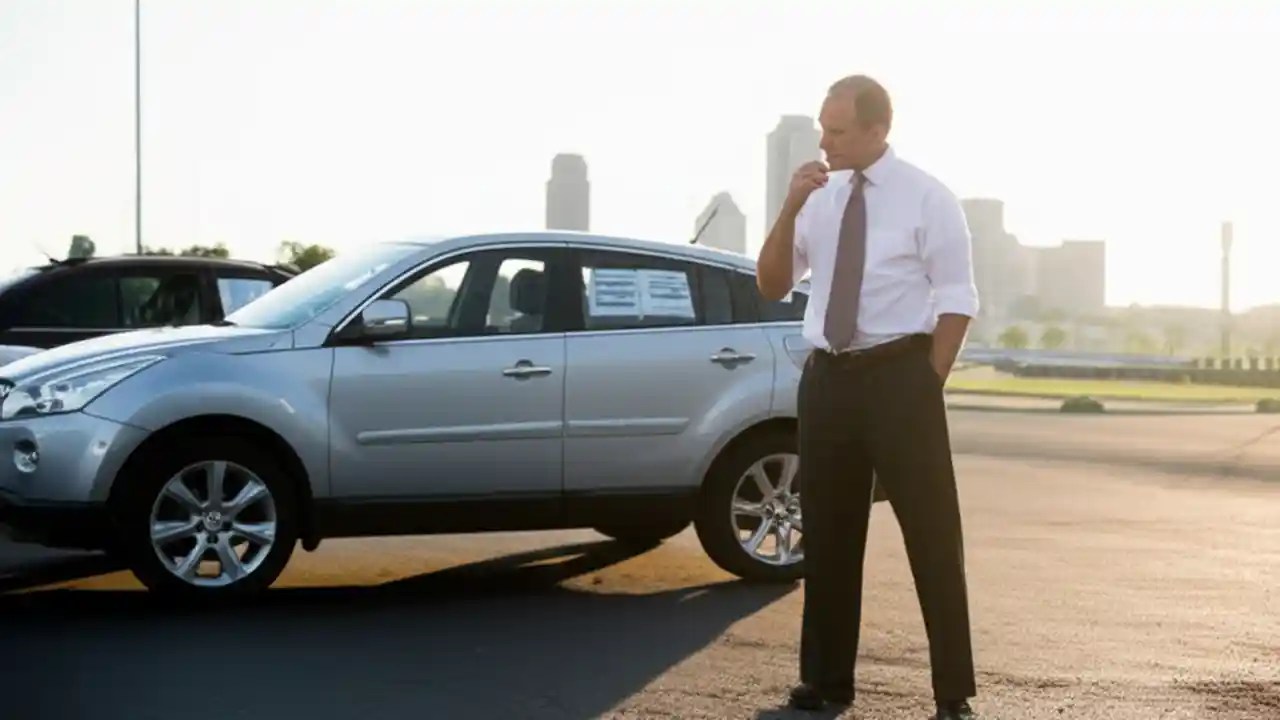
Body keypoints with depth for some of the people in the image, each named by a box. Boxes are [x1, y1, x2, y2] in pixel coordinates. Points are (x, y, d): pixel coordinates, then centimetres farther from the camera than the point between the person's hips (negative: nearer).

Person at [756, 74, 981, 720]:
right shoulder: (819, 196, 8)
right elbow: (771, 287, 7)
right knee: (827, 533, 11)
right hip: (826, 377, 5)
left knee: (931, 534, 1)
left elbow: (957, 302, -4)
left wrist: (926, 386, -10)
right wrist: (790, 208, -7)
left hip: (899, 375, -5)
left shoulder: (926, 198, -5)